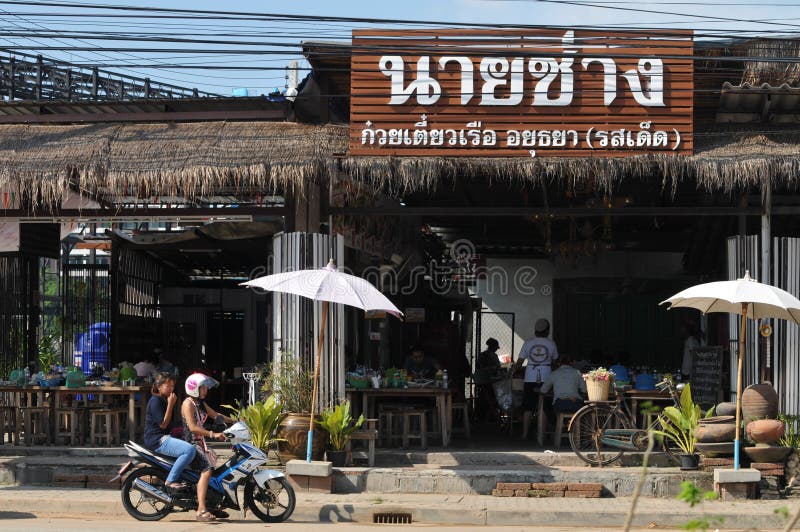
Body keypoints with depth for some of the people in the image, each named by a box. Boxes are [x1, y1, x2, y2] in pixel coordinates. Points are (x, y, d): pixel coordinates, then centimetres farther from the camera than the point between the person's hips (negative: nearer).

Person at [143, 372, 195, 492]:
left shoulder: (164, 400, 20)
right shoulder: (155, 401, -12)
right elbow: (163, 424, -17)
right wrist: (170, 405, -17)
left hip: (165, 437, 10)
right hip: (156, 440, -10)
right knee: (189, 450, -27)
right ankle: (171, 480, -23)